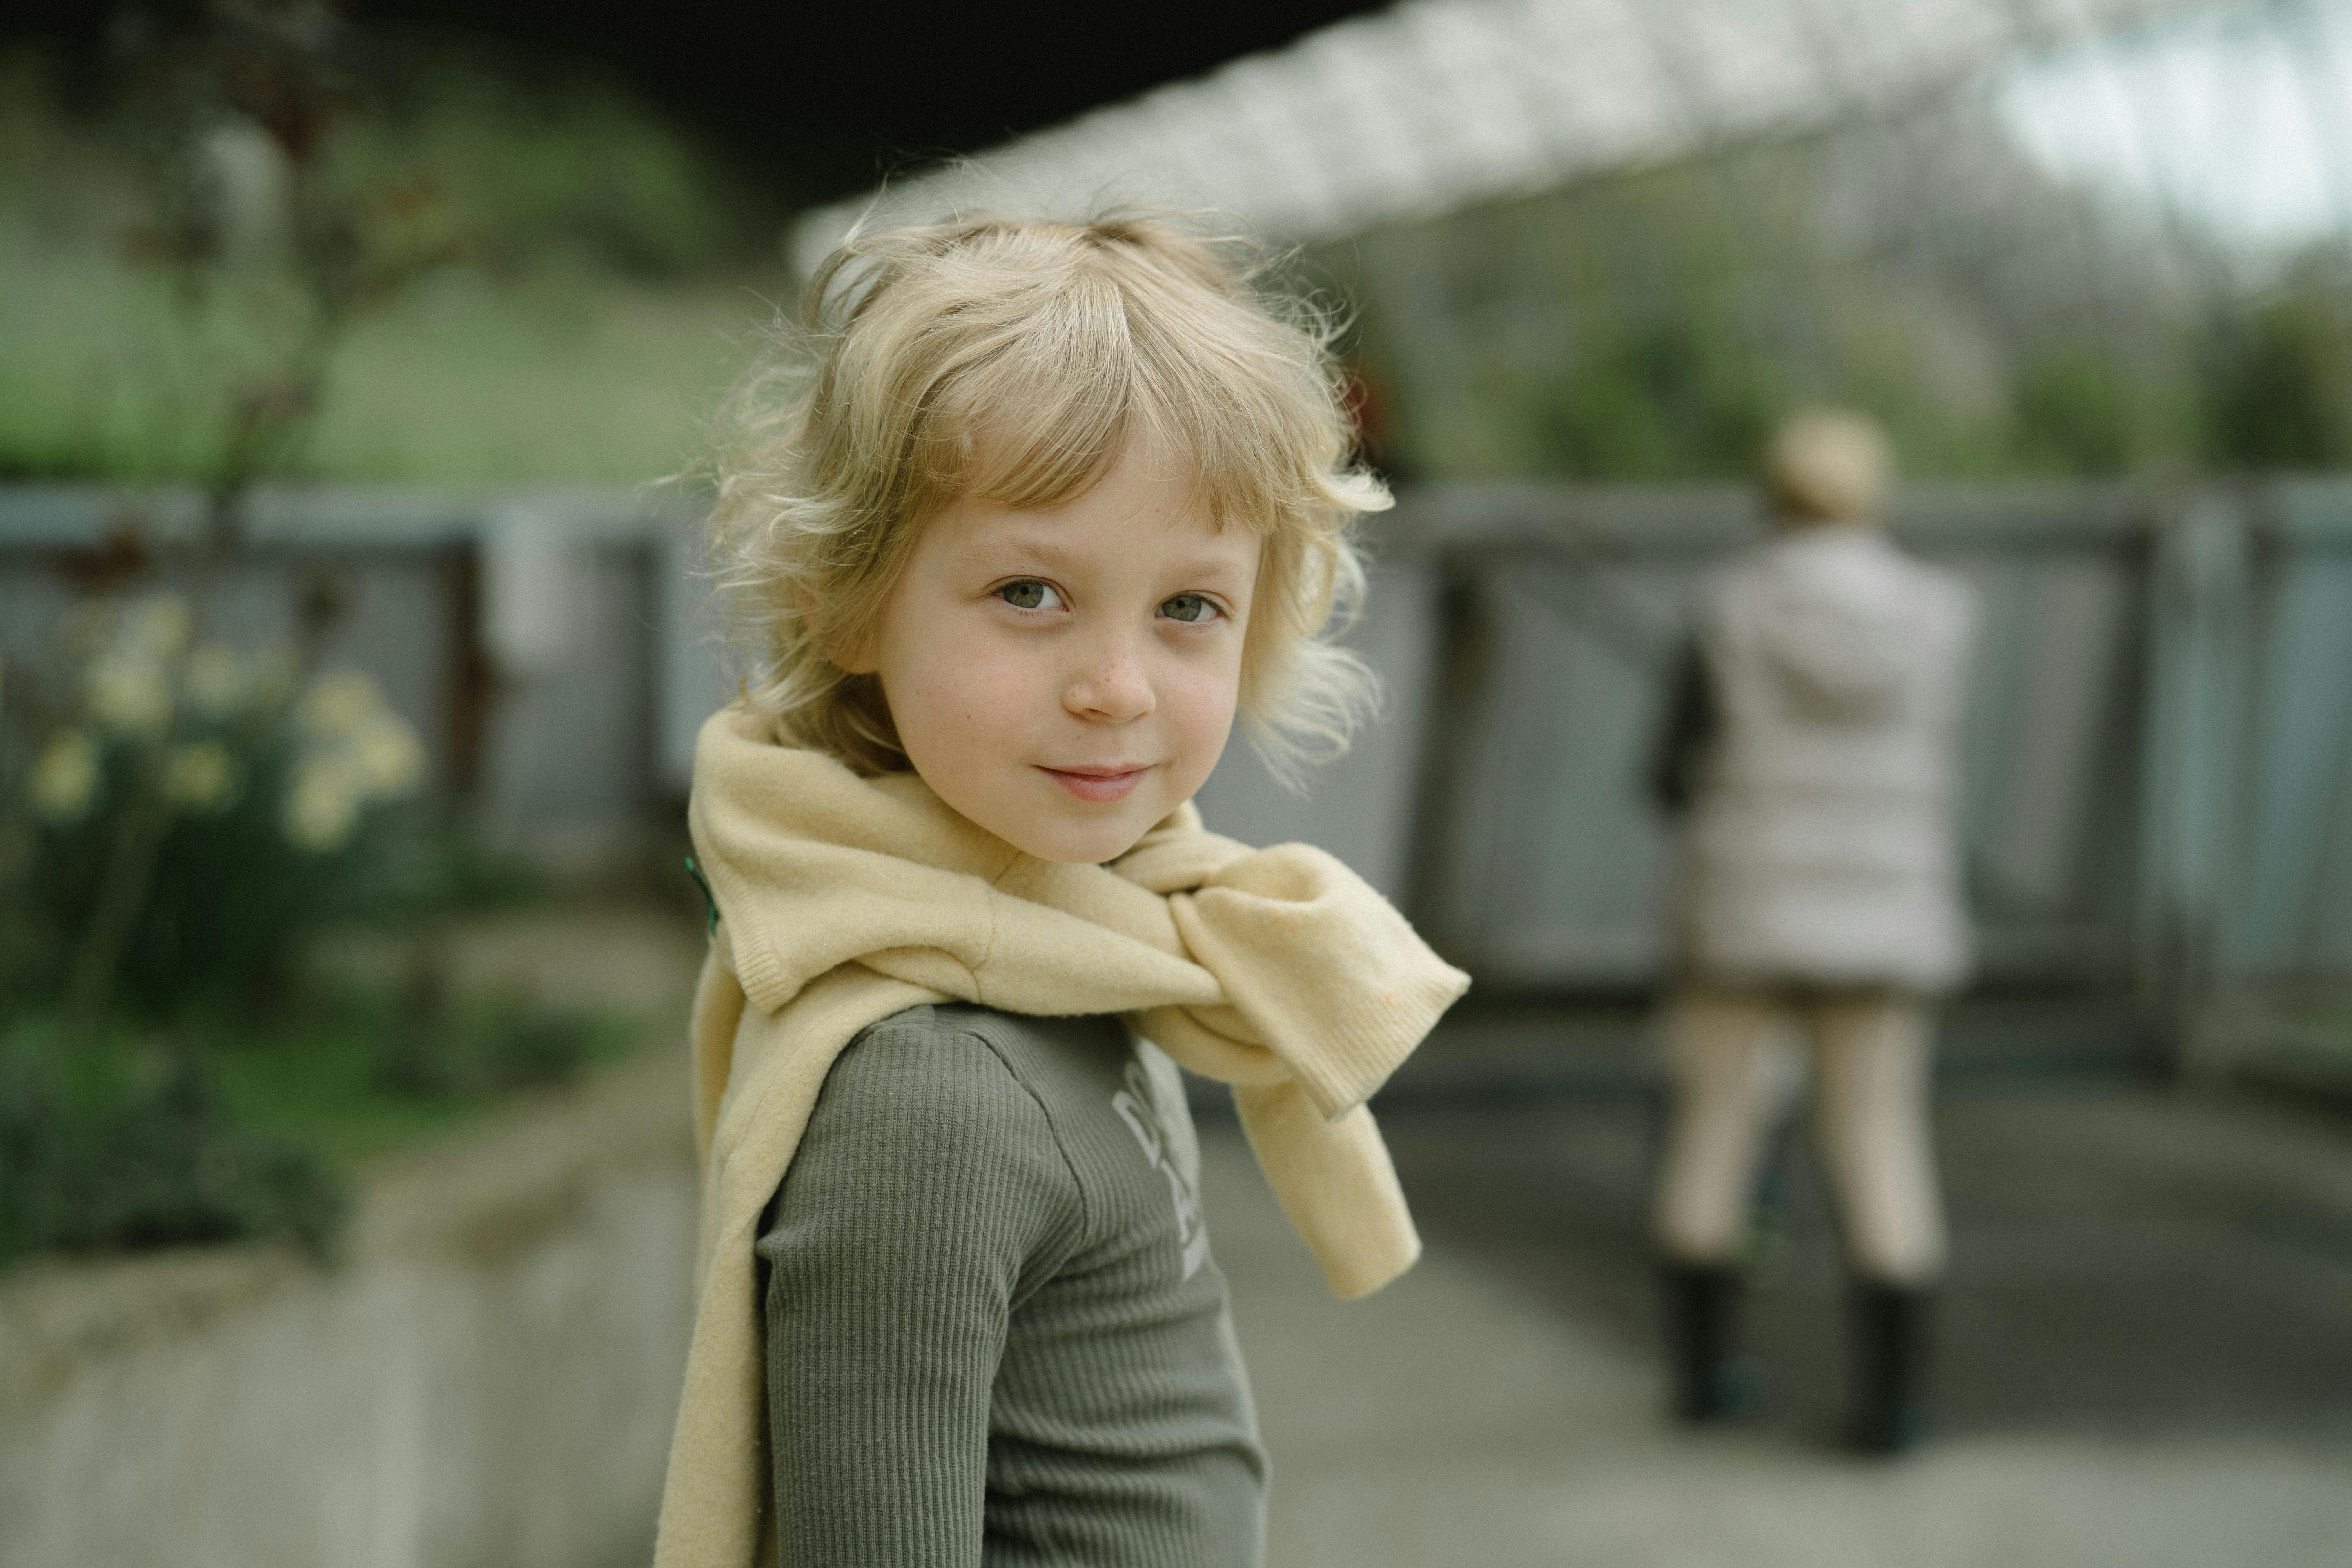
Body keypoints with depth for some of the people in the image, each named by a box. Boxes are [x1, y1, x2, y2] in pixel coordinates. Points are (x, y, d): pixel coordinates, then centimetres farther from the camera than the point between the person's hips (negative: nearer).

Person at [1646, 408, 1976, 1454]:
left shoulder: (1733, 611, -7)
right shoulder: (1935, 615, -3)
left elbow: (1677, 779, -2)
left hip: (1741, 908, -1)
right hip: (1879, 921, 1)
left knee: (1716, 1122, 13)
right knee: (1879, 1136, 8)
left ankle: (1702, 1365, 21)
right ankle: (1889, 1392, 3)